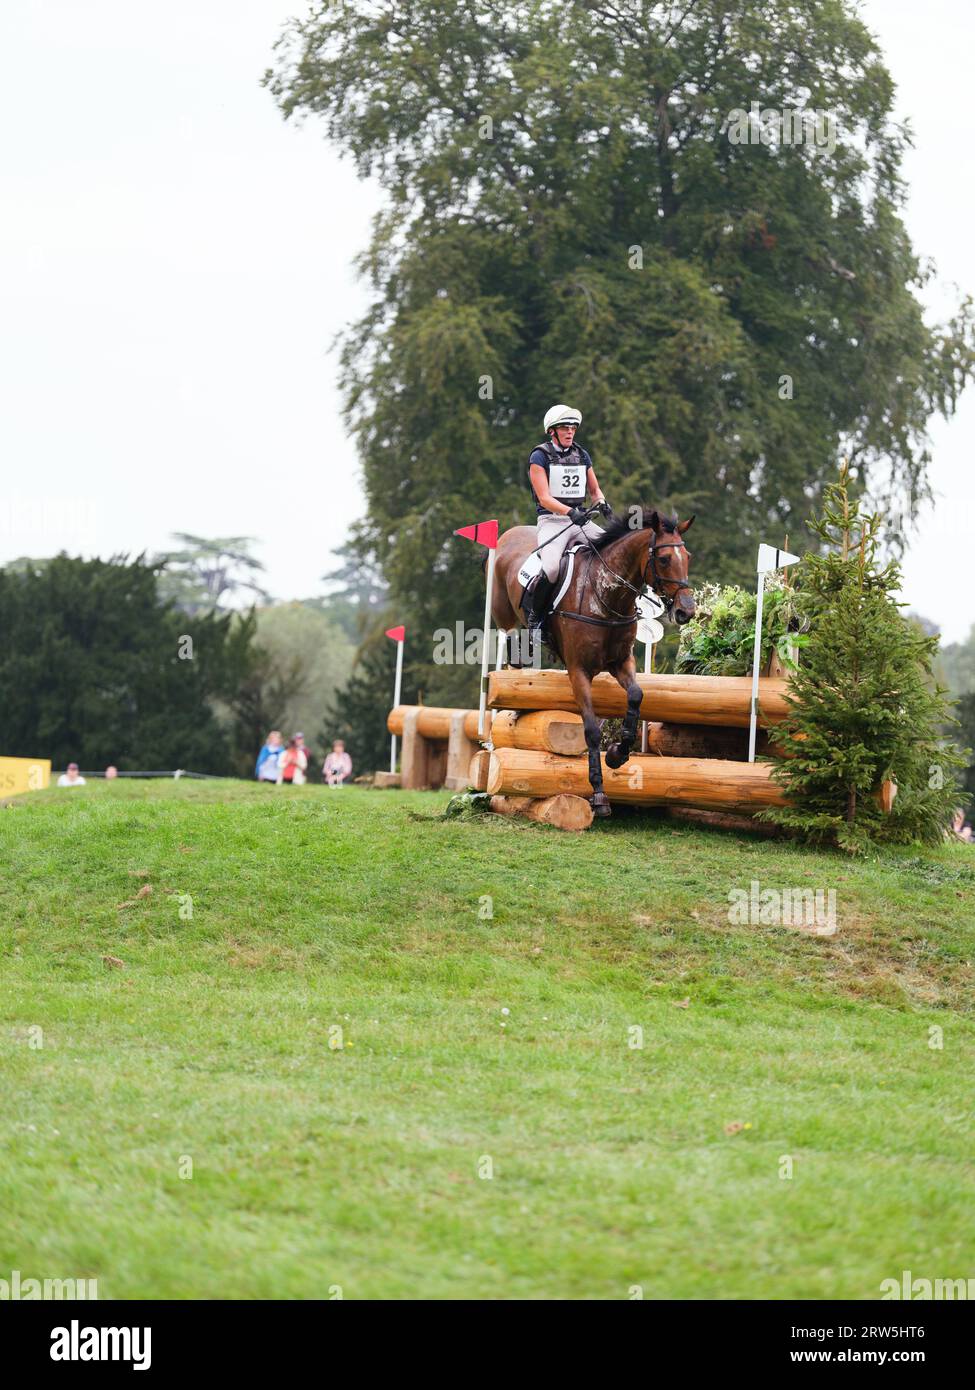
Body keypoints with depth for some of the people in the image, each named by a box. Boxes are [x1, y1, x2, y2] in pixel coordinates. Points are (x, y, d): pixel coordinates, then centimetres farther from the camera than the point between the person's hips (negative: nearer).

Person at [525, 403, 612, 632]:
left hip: (580, 520, 6)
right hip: (551, 520, -6)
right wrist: (569, 512, -27)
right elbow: (544, 497, -11)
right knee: (551, 569, -30)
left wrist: (602, 502, -2)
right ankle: (534, 618, -12)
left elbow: (594, 489, 23)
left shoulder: (581, 455, 15)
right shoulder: (540, 456, -3)